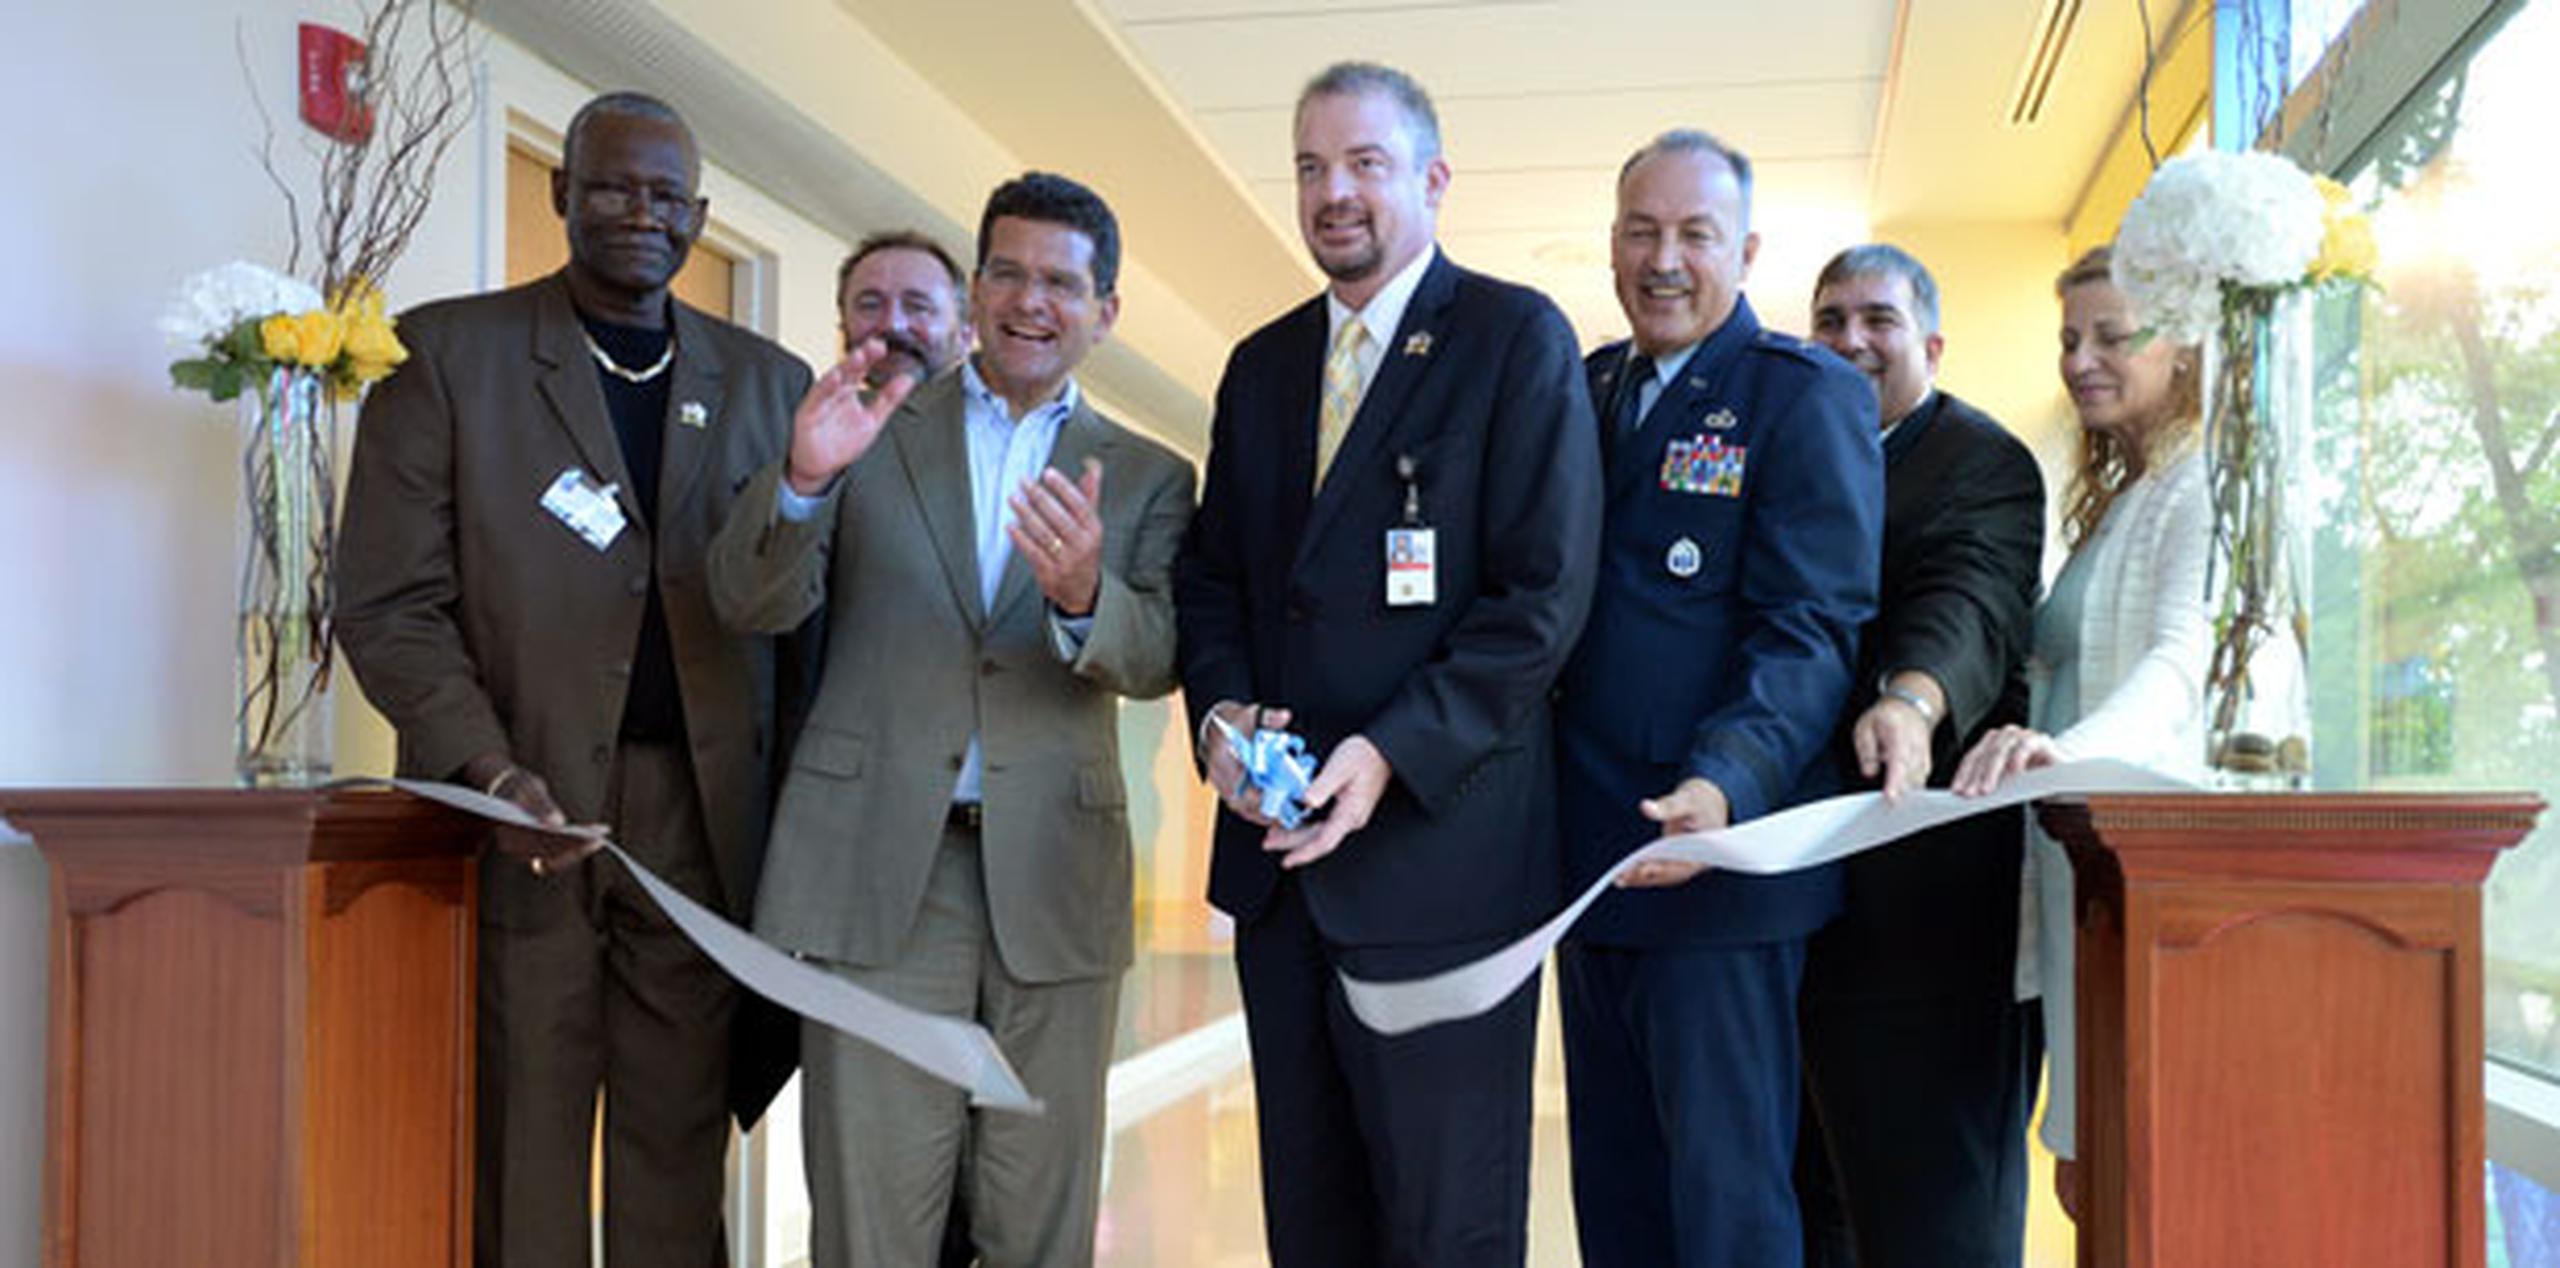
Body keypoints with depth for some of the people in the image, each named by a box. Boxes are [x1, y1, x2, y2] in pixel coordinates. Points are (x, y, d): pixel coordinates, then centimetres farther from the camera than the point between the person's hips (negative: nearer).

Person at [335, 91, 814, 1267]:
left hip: (705, 822, 2)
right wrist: (493, 773, -16)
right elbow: (390, 605, -2)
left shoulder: (769, 382, 12)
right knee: (522, 1144, 3)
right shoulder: (446, 353, 4)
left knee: (680, 1149, 6)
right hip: (522, 816, -2)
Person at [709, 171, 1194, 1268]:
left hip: (1052, 879, 1)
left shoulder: (1146, 479, 11)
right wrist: (803, 479, -19)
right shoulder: (870, 433, 10)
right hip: (877, 862, -1)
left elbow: (1157, 660, -3)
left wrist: (1082, 595, -26)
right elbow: (750, 604, 1)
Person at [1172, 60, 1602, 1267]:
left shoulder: (1518, 337, -4)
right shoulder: (1262, 363, 15)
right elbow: (1212, 575, 17)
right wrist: (1221, 707, -4)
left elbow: (1543, 594, -11)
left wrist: (1391, 753, -20)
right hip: (1278, 850, 6)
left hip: (1436, 845, -6)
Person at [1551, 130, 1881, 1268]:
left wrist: (1725, 786, -30)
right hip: (1593, 858, 7)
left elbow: (1812, 630, -14)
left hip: (1720, 859, -7)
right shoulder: (1581, 392, 14)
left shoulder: (1806, 394, -6)